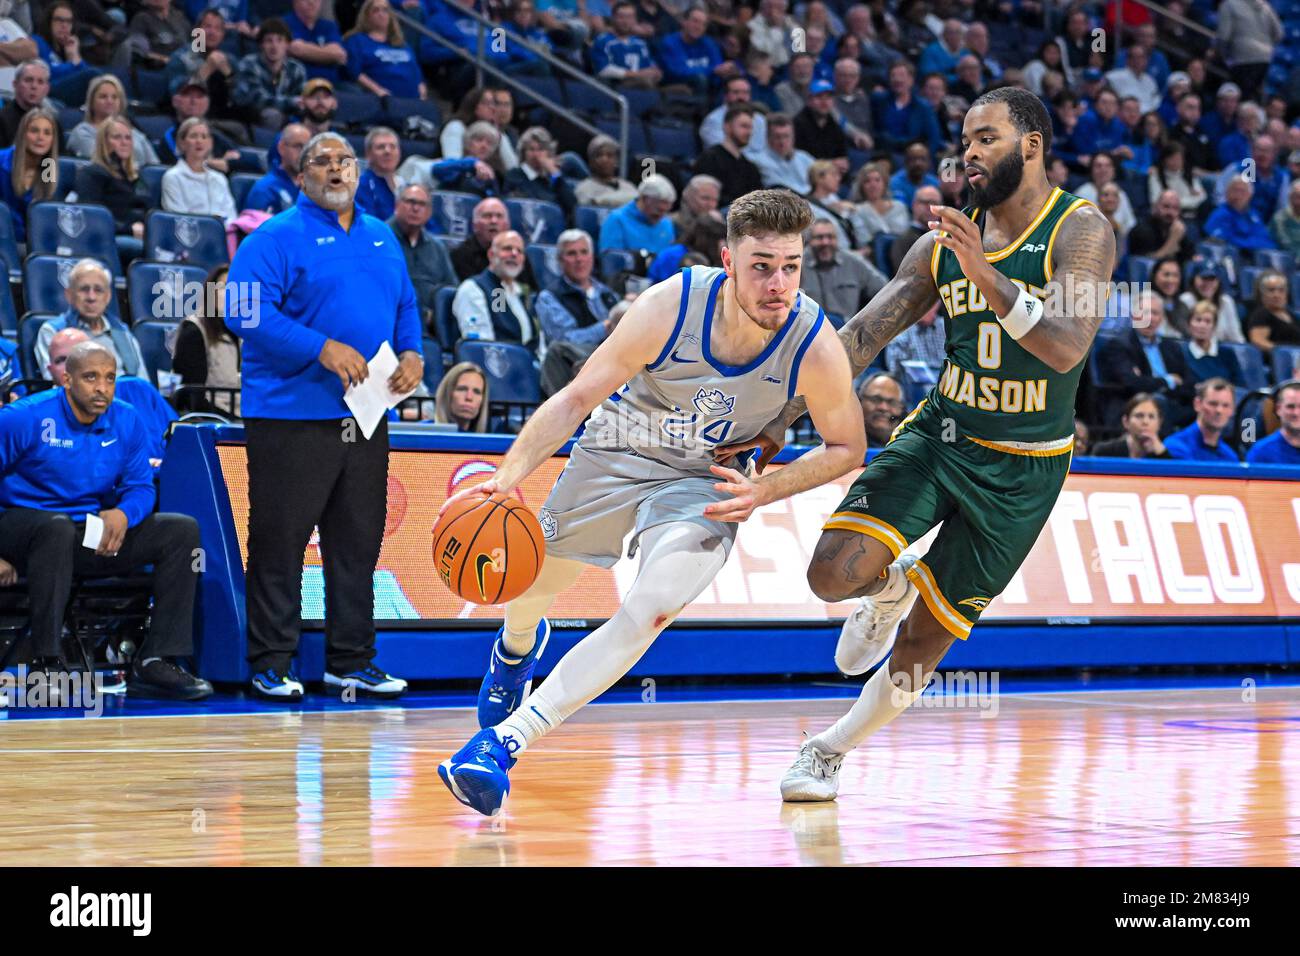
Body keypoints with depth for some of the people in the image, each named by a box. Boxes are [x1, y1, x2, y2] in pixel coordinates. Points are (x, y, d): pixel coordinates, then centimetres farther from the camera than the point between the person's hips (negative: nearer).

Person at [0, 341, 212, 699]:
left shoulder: (127, 422, 3)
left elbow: (141, 486, 9)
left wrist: (123, 515, -17)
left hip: (92, 539, 6)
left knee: (183, 530, -9)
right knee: (57, 527, -41)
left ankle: (157, 662, -15)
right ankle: (47, 664, -34)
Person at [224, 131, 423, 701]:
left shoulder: (382, 239, 17)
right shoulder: (276, 238, -5)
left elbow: (406, 307, 23)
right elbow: (246, 312, -15)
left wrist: (412, 354, 2)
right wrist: (322, 348, -22)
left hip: (364, 418, 6)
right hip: (290, 417, -6)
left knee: (358, 542, 10)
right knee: (280, 542, -3)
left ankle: (350, 661, 18)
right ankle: (270, 664, 3)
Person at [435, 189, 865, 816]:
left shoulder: (816, 347, -27)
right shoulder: (670, 307, -31)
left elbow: (846, 447, -9)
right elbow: (578, 397, -24)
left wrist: (766, 492, -25)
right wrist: (509, 475, -36)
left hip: (705, 482, -1)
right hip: (615, 453, 1)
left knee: (648, 615, -25)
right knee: (532, 581, 19)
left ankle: (504, 738, -22)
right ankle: (517, 646, 59)